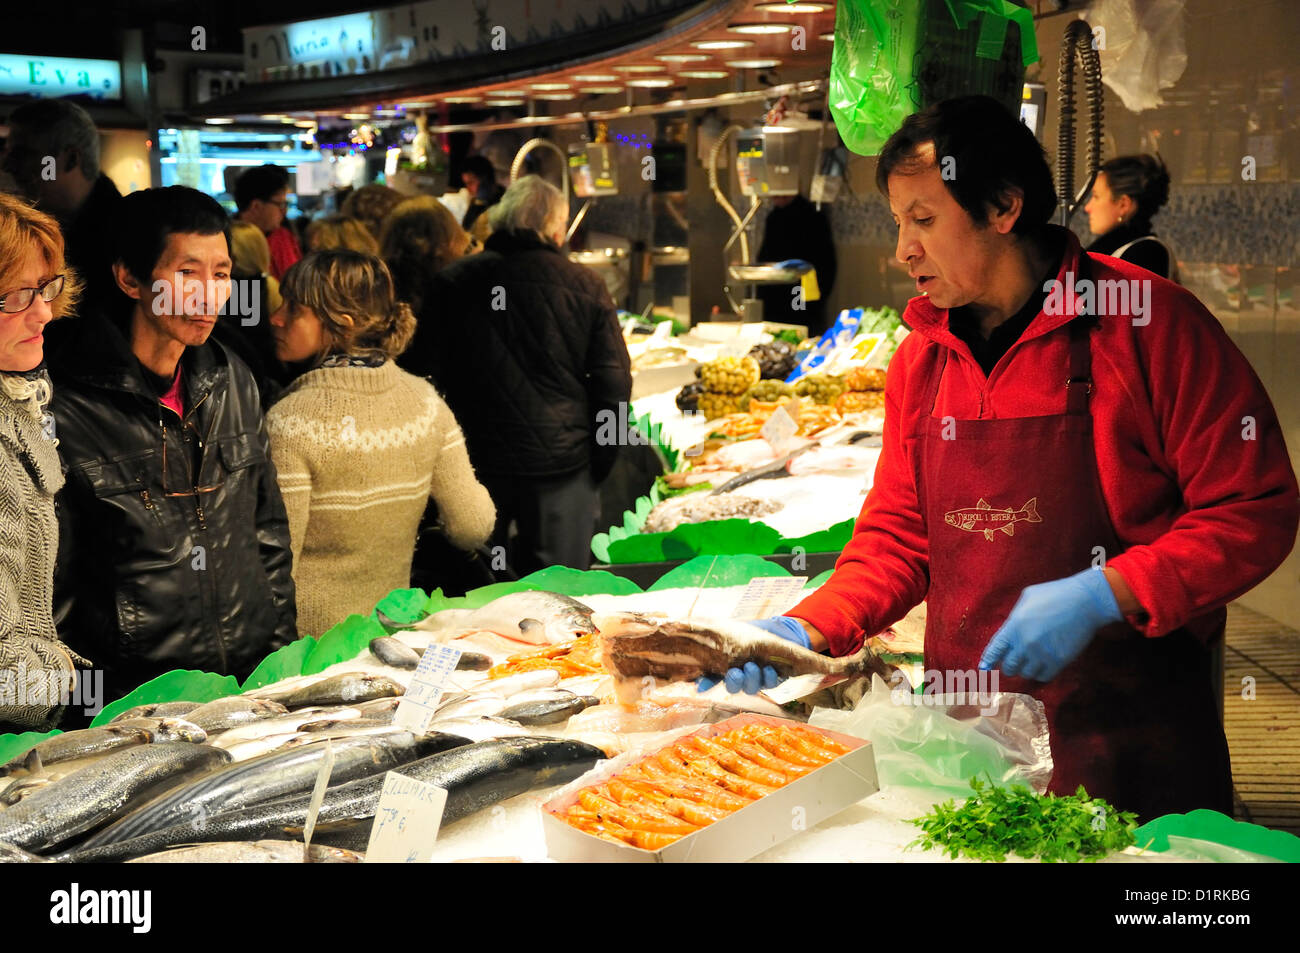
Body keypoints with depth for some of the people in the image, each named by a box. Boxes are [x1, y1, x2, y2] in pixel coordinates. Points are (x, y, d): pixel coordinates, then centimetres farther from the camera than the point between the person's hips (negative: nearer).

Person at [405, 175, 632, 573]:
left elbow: (420, 373, 1)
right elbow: (614, 381, -4)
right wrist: (599, 464, 7)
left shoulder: (450, 283, -2)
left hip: (474, 462, 1)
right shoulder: (585, 286, -4)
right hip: (559, 465, -1)